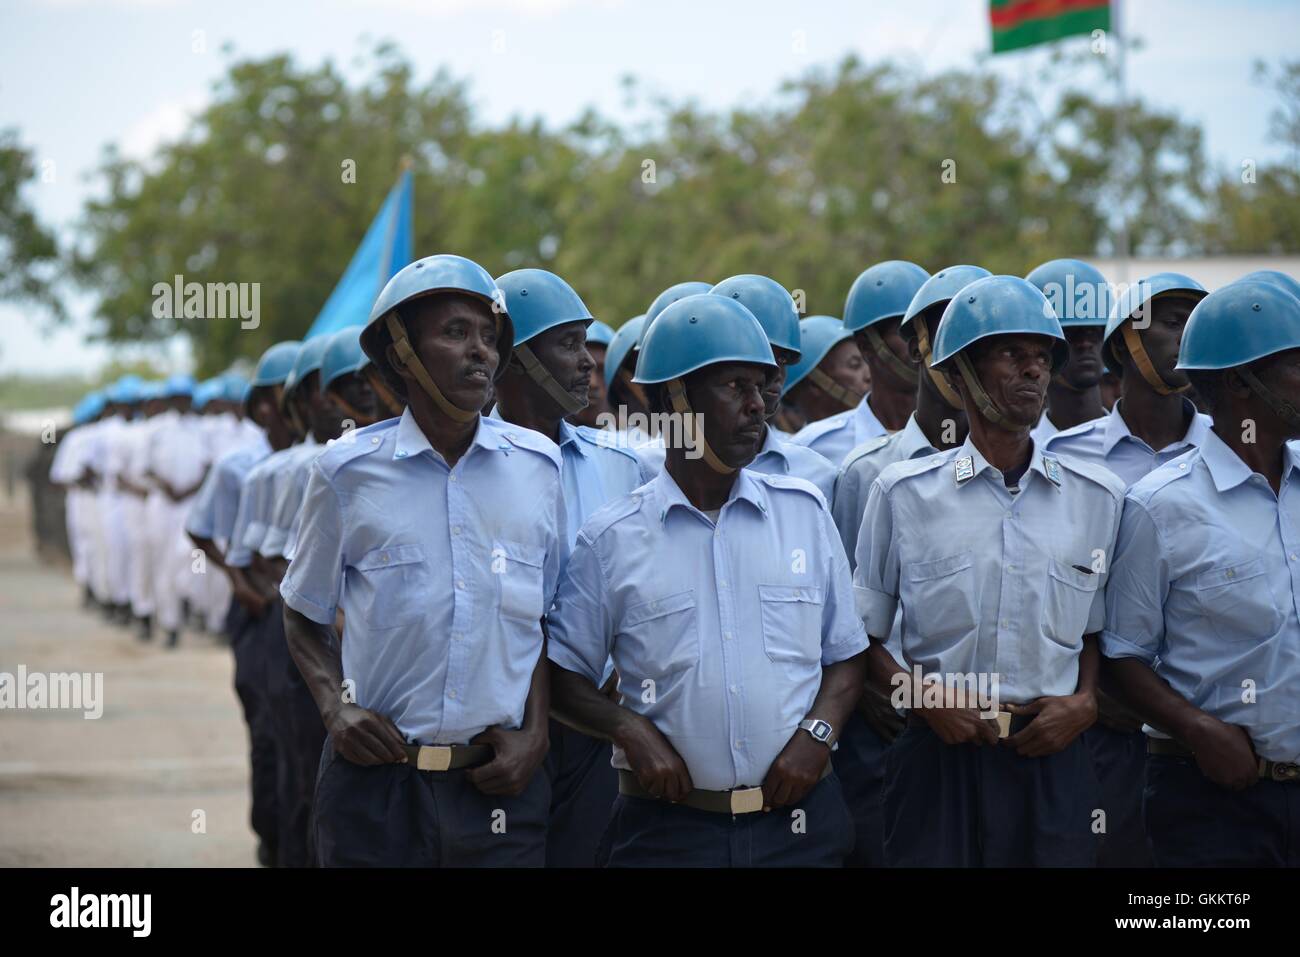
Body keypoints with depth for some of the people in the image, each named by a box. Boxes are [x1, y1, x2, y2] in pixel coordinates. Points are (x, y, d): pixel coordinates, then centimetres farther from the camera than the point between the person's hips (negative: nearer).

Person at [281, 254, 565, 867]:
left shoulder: (537, 466, 4)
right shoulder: (348, 472, 1)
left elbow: (550, 619, 12)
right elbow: (305, 616, 11)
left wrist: (534, 733, 1)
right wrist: (336, 707, -4)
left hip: (498, 787, 1)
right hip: (375, 784, -1)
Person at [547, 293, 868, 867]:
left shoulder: (804, 512, 7)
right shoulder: (612, 539, 1)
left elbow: (845, 656, 11)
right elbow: (564, 675, 5)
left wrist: (816, 733, -6)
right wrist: (629, 730, -11)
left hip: (798, 818, 2)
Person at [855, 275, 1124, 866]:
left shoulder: (1098, 499, 8)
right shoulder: (903, 493, 3)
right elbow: (863, 636, 7)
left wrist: (1085, 702, -1)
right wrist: (922, 695, -8)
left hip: (1052, 757, 2)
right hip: (941, 755, -2)